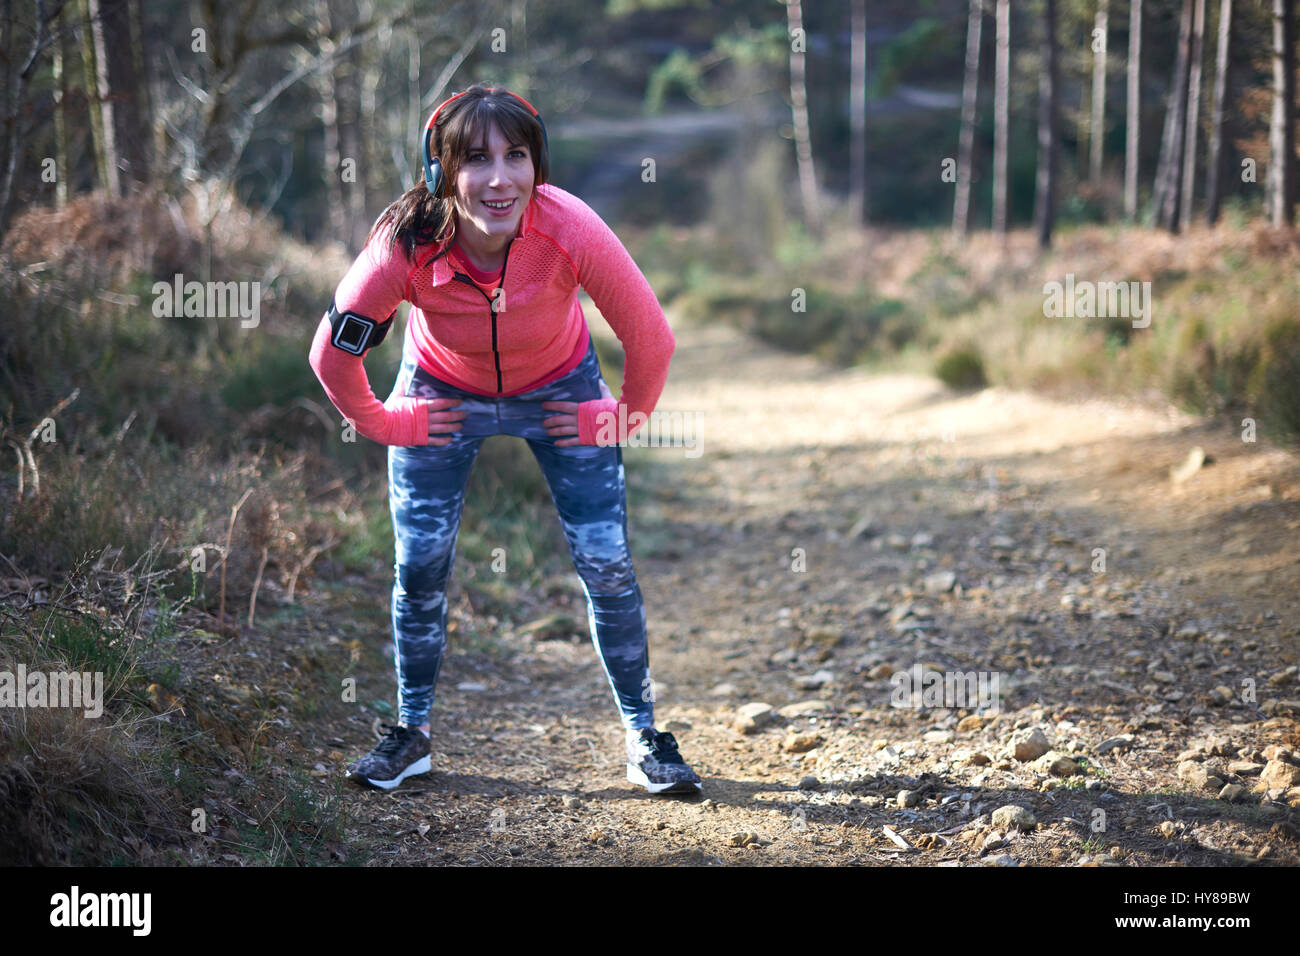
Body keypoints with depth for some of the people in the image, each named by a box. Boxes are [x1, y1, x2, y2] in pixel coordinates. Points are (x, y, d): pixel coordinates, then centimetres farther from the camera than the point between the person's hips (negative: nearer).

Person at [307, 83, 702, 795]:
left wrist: (624, 420, -8)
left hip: (558, 389, 0)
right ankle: (411, 733, 21)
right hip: (441, 393, 0)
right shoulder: (405, 247, -33)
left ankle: (642, 735, 14)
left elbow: (650, 337, -19)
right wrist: (382, 426, -5)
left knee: (606, 563, -4)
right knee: (420, 564, 0)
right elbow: (333, 352, -16)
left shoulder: (572, 230, -35)